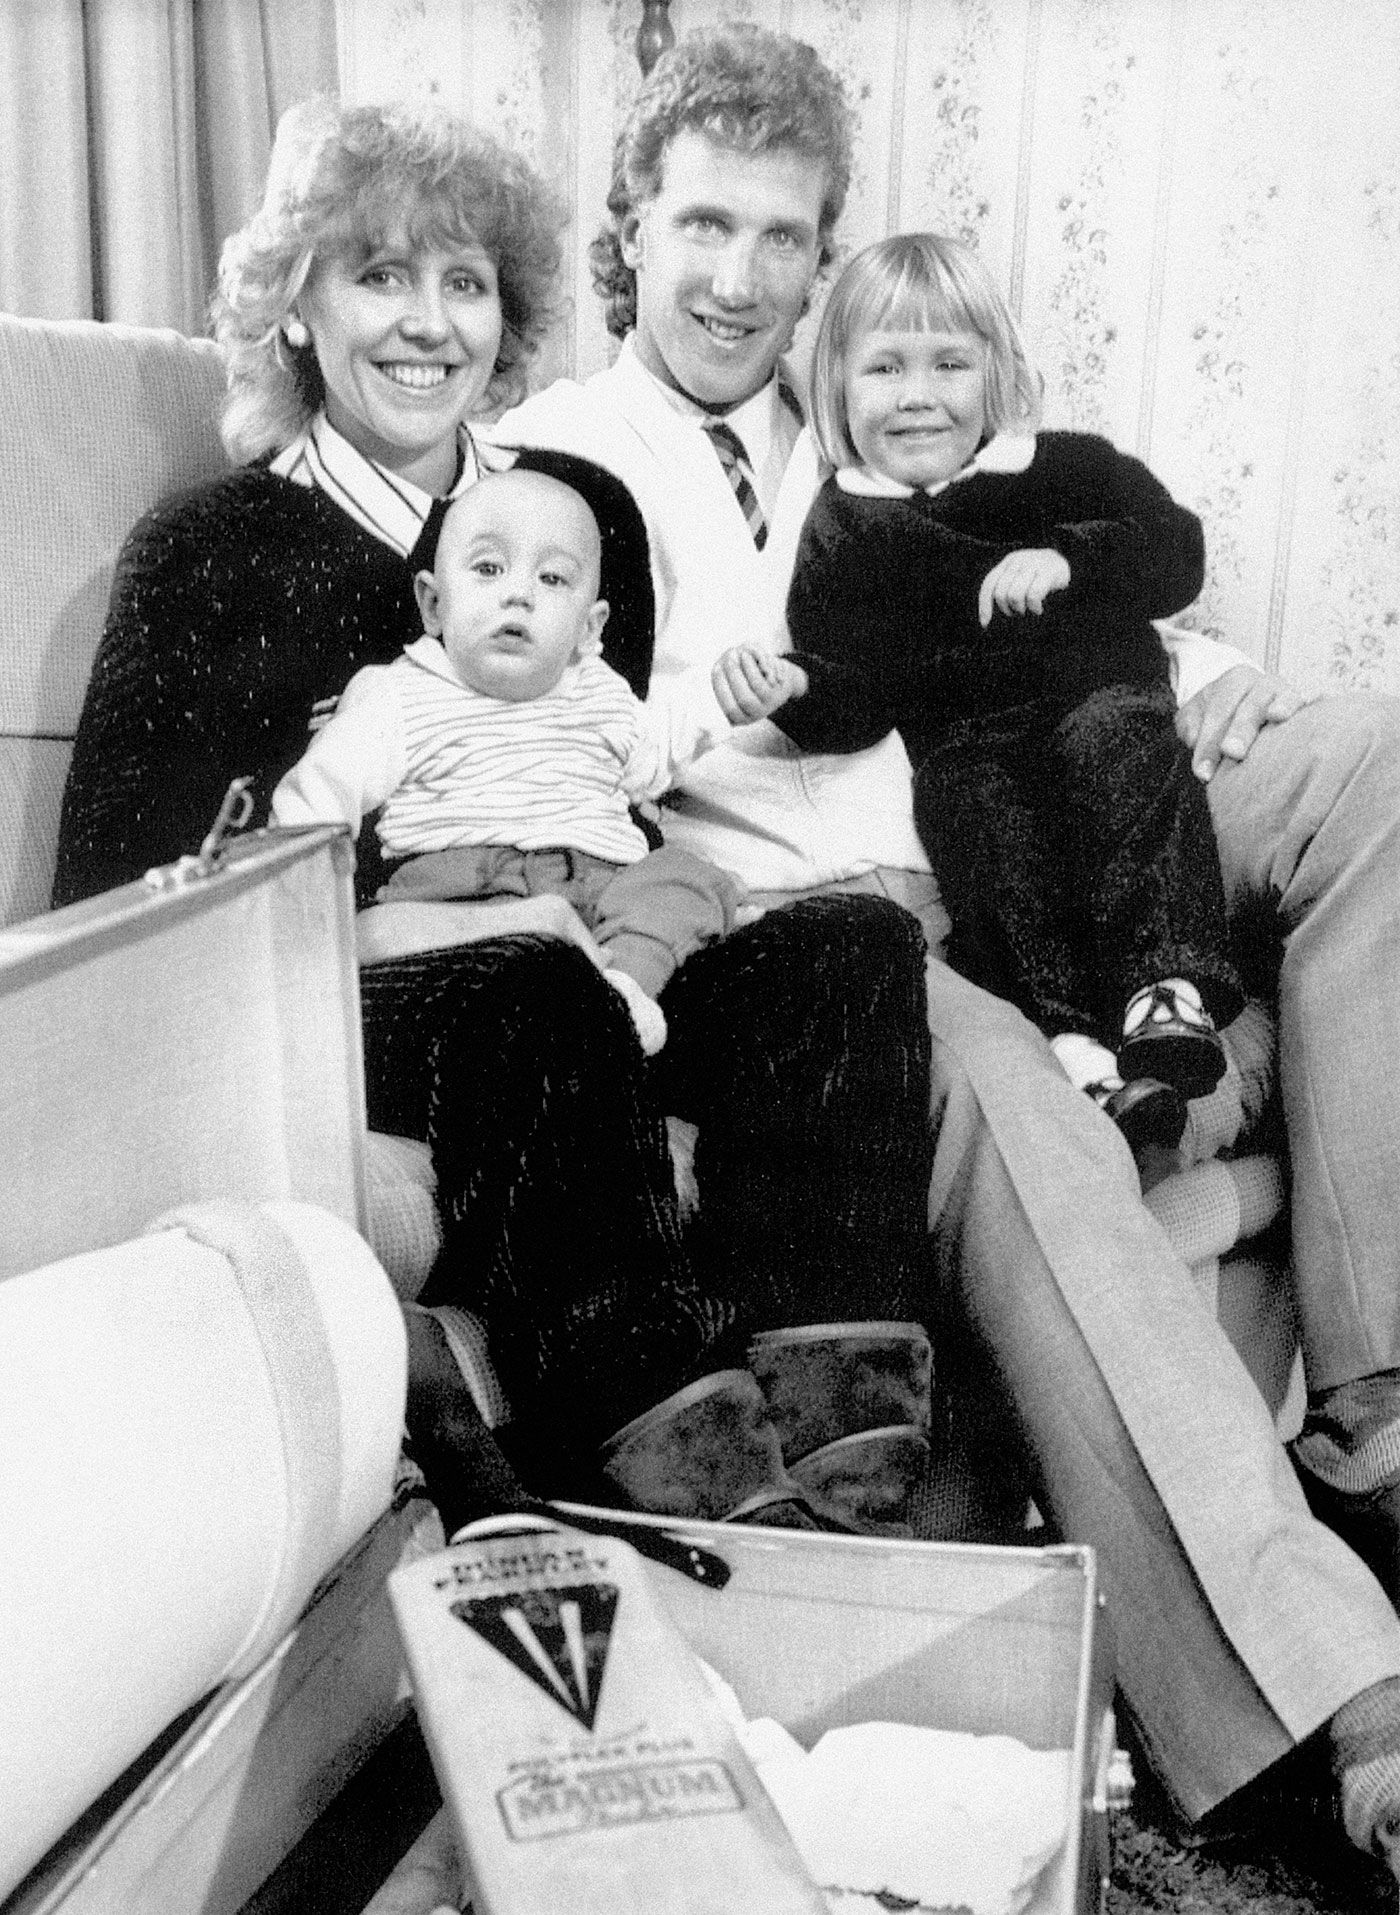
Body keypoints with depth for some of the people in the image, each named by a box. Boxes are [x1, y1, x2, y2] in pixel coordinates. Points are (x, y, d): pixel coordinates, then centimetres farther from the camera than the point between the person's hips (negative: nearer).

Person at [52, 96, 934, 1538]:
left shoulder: (582, 511, 13)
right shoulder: (206, 555, 2)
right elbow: (115, 903, -5)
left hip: (566, 974, 4)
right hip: (336, 994, -4)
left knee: (851, 943, -20)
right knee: (536, 993, -35)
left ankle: (786, 1393, -30)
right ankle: (650, 1434, -28)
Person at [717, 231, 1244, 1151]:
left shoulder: (1067, 468, 13)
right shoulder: (843, 531, 10)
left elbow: (1176, 553, 3)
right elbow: (856, 696, 3)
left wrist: (1065, 561, -13)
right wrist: (794, 692, -20)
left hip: (1104, 701, 1)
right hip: (962, 736, 0)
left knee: (1111, 744, -31)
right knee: (975, 800, -32)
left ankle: (1170, 987, -39)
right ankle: (1070, 1030, -40)